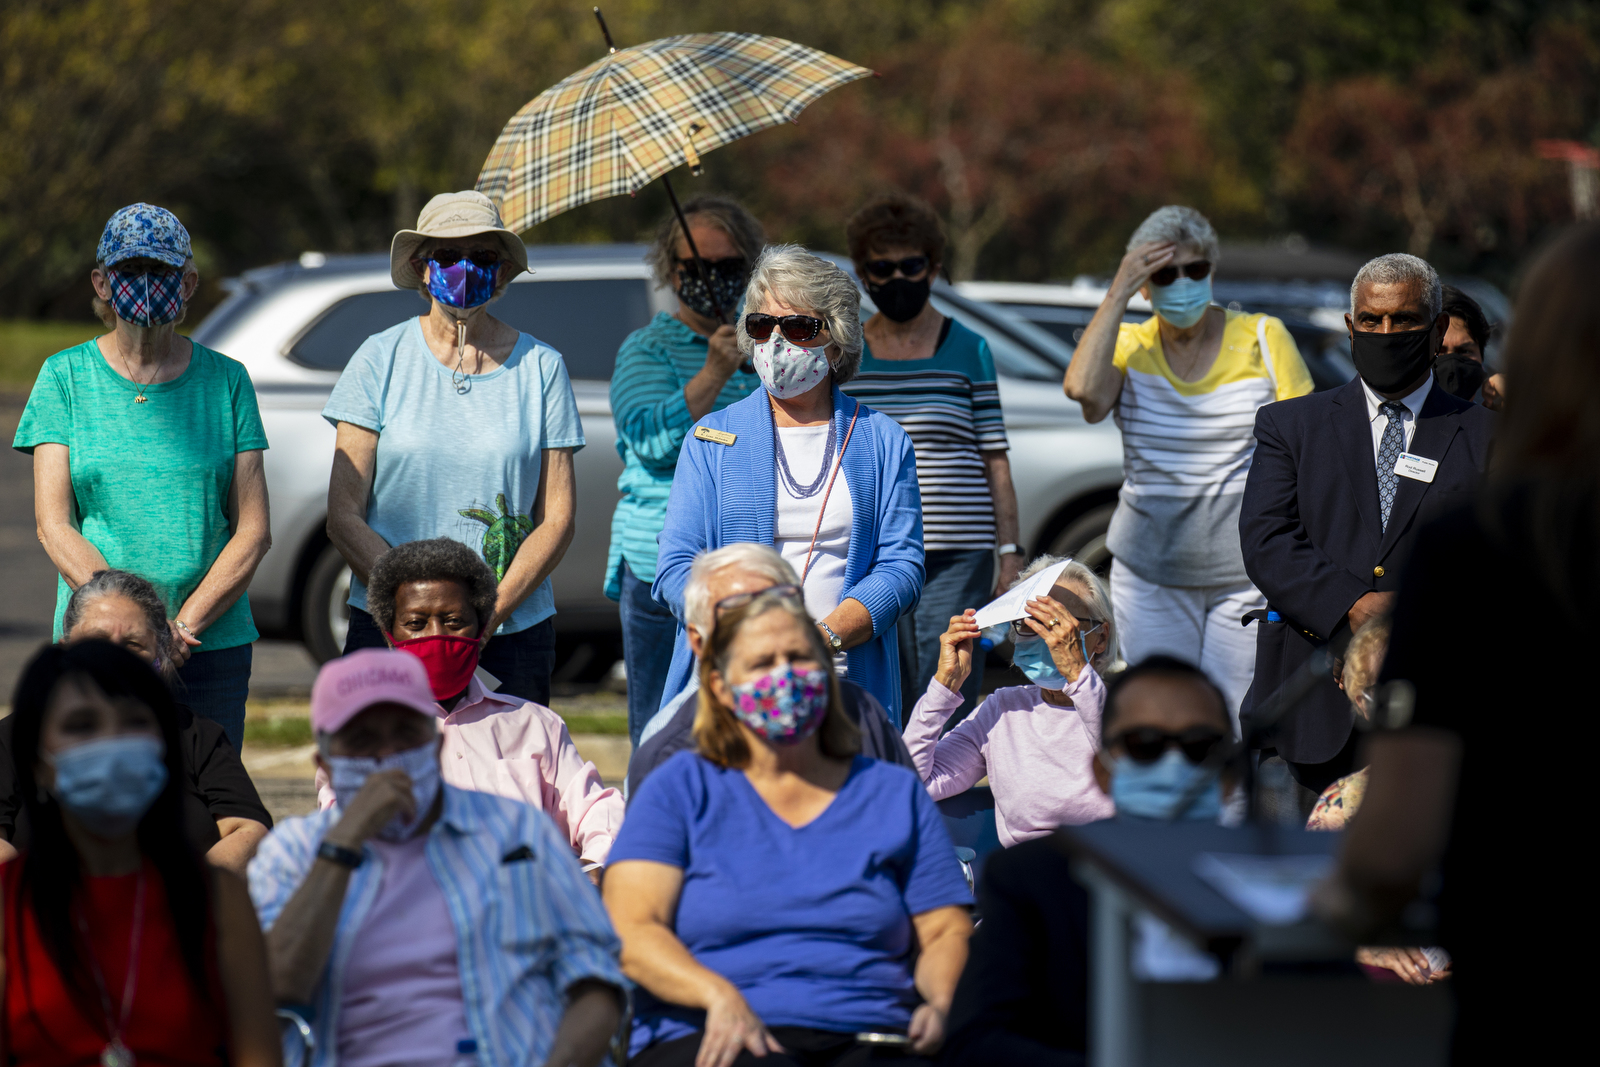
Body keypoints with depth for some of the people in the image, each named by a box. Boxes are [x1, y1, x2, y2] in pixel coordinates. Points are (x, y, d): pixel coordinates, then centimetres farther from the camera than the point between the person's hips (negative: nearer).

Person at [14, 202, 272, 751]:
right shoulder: (65, 377, 5)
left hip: (212, 645, 1)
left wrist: (184, 623, -13)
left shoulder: (226, 381, 7)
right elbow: (53, 525, -2)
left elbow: (254, 530, 2)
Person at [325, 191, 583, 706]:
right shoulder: (380, 359, 3)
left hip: (512, 636, 1)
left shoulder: (540, 367, 6)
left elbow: (557, 518, 4)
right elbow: (343, 517, 0)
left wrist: (489, 615, -11)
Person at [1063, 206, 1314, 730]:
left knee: (1234, 725, -7)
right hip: (1151, 572, 2)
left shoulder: (1263, 339, 0)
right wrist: (1118, 293, -14)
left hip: (1248, 570, -2)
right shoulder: (1129, 345, 3)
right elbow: (1084, 389, -20)